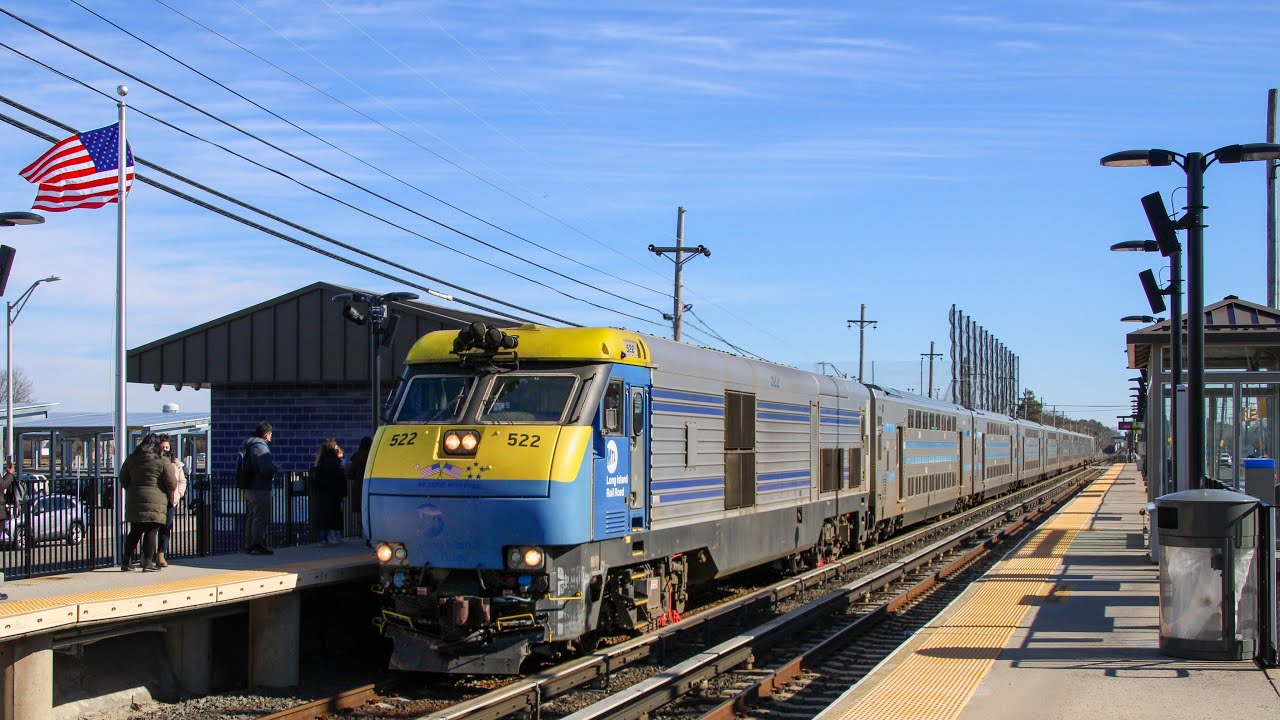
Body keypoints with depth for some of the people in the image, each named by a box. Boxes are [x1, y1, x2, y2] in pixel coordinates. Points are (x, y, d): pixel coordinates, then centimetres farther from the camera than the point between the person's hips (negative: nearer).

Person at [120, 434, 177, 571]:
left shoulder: (131, 459, 9)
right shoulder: (161, 461, -7)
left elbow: (123, 479, 16)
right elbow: (170, 483, -7)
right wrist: (170, 493, 13)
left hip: (134, 501, 5)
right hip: (154, 502, -5)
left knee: (135, 532, 13)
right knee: (151, 532, -1)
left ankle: (126, 561, 11)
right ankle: (148, 562, -4)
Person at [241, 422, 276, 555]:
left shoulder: (247, 446, 14)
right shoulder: (261, 447, -16)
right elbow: (266, 469, -26)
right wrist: (275, 467, -5)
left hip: (249, 488, 9)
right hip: (261, 488, -9)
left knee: (251, 517, 16)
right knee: (260, 518, -4)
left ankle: (249, 545, 21)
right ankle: (258, 545, -3)